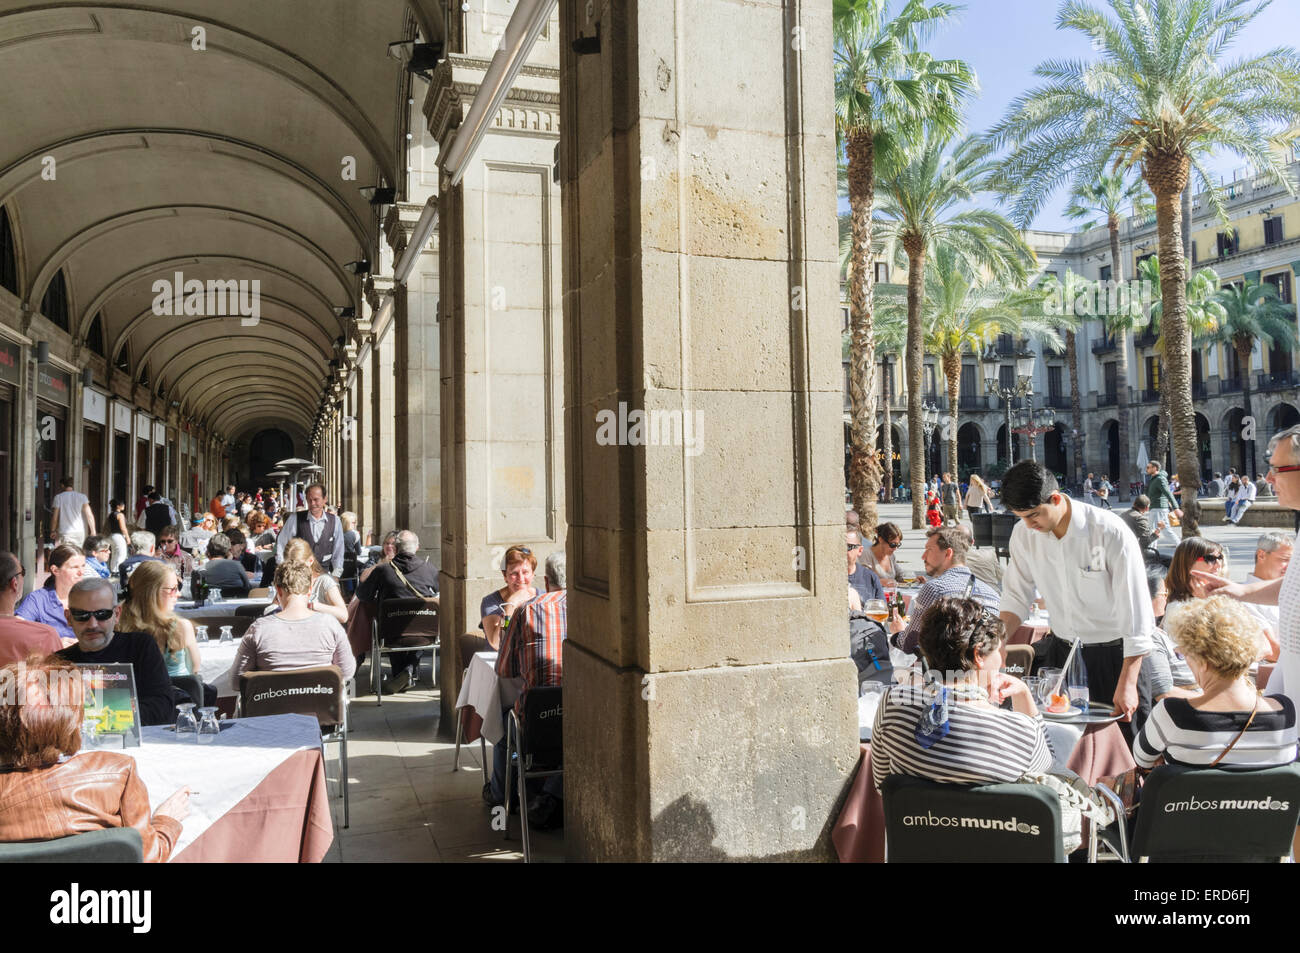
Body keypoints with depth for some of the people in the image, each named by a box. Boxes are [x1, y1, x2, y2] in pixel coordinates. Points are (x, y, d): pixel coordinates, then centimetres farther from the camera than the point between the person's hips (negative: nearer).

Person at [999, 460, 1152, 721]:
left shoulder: (1111, 532, -21)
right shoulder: (1023, 533, -7)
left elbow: (1135, 609, -19)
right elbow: (1017, 595, 2)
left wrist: (1127, 683, -21)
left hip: (1114, 650, -4)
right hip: (1063, 649, 4)